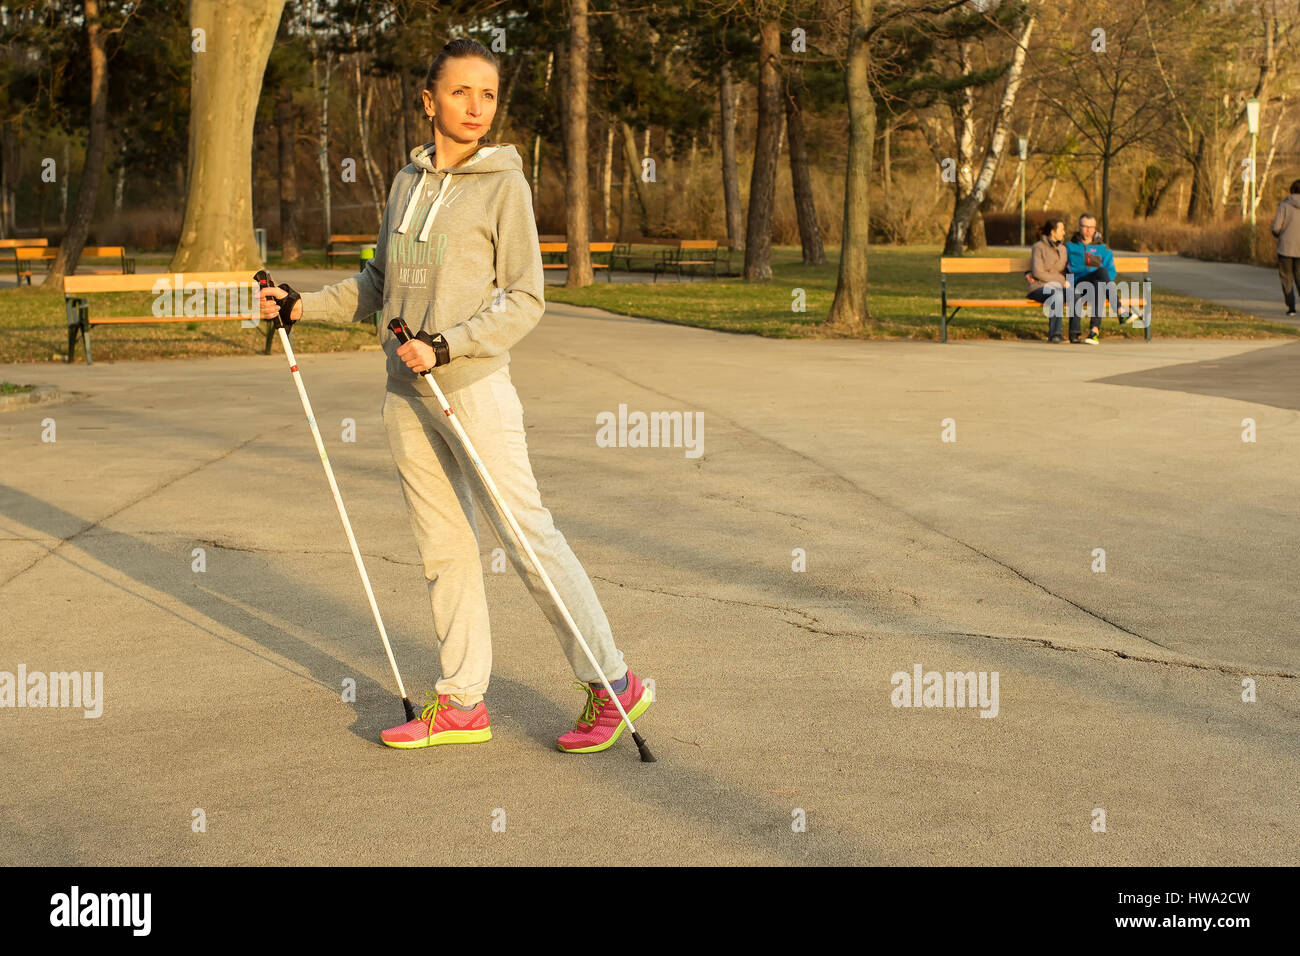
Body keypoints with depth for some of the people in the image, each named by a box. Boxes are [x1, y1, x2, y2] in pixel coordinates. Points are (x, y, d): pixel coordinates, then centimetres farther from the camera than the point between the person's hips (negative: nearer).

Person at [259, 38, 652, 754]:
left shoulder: (504, 183, -4)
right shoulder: (406, 183, 13)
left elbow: (524, 301, -9)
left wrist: (446, 345, -19)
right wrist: (302, 305, 15)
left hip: (474, 386, -6)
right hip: (406, 395, 6)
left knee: (526, 534, -7)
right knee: (442, 547, 8)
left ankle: (611, 685, 1)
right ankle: (461, 702, 15)